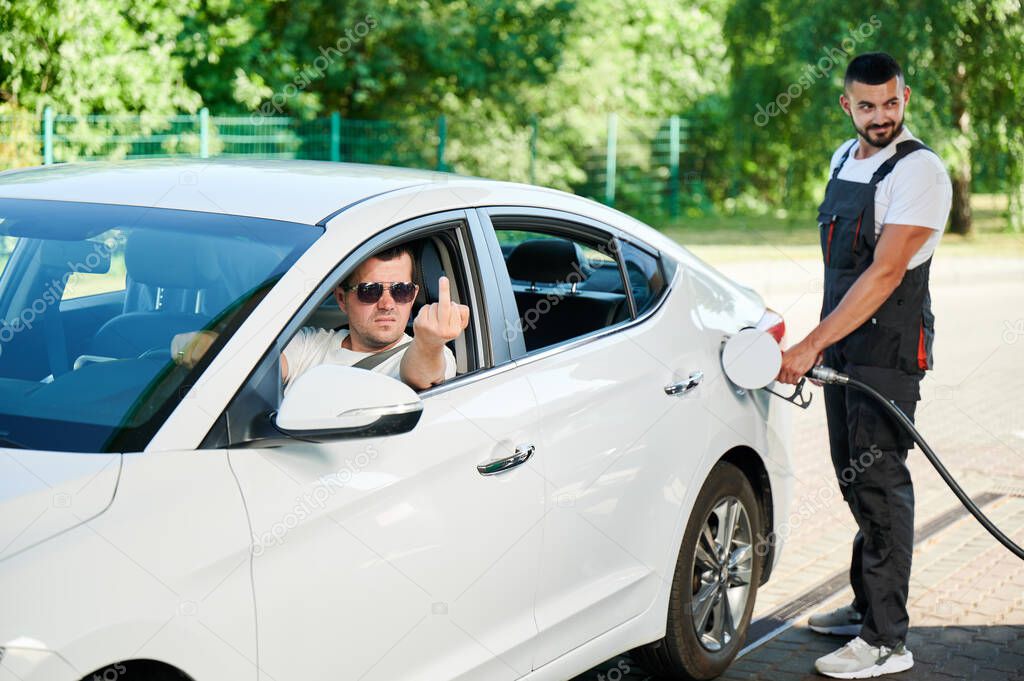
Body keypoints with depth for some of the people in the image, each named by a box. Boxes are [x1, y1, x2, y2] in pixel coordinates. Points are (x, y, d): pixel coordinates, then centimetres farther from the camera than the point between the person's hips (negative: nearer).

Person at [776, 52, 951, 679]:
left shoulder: (918, 170, -16)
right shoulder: (844, 158, 11)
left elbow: (885, 273, -24)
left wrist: (811, 346, -26)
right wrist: (821, 342, 16)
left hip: (889, 346, -8)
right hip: (842, 340, 8)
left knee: (880, 480, -8)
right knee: (854, 477, 14)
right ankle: (868, 605, 27)